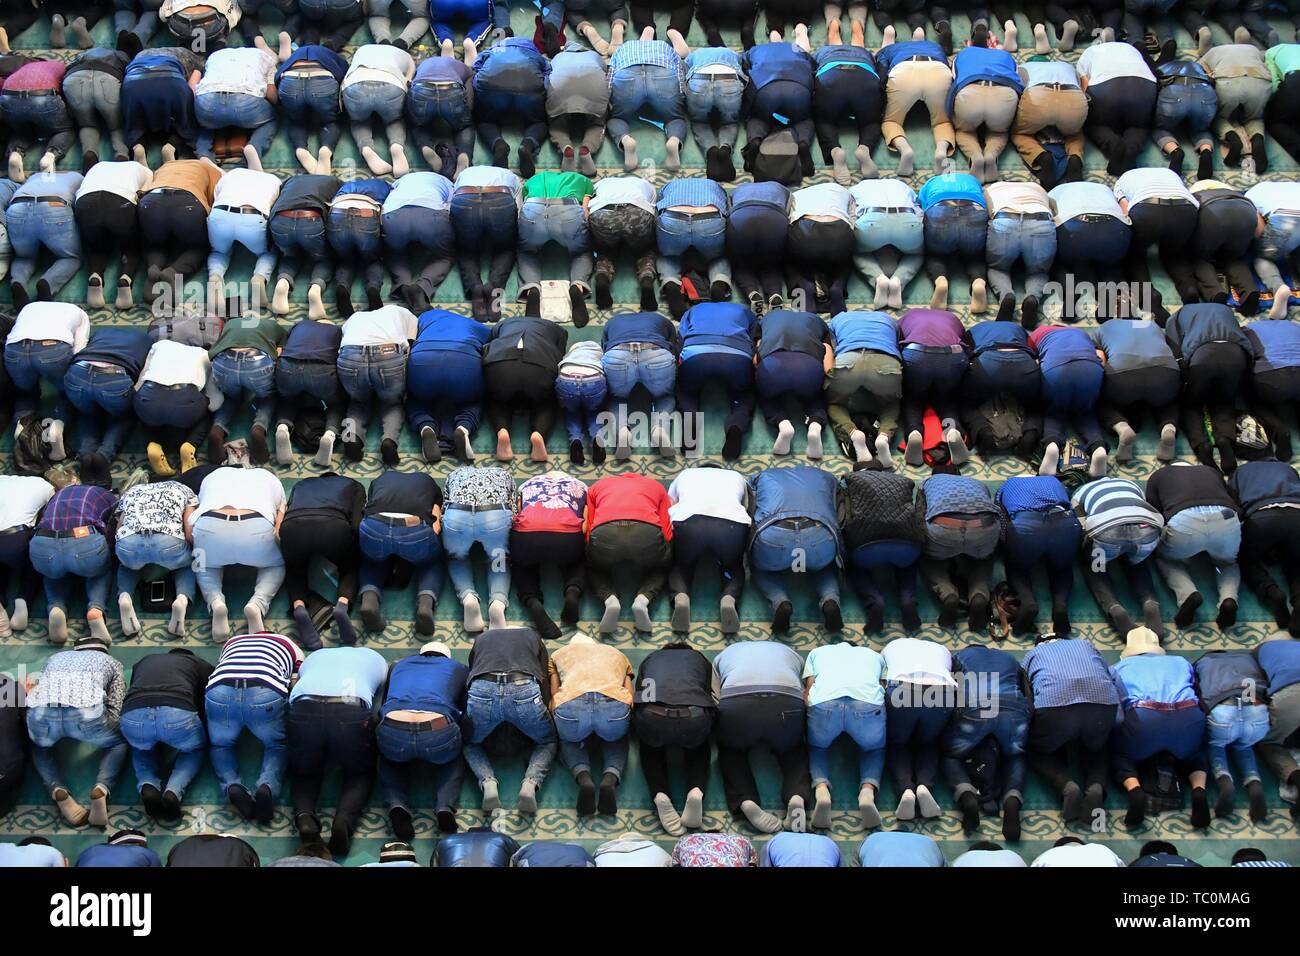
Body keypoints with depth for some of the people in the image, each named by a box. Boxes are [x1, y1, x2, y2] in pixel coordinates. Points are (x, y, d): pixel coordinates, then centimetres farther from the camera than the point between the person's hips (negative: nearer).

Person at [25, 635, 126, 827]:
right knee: (118, 743, 30)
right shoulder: (111, 661, 32)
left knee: (39, 747, 37)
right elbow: (117, 710, 20)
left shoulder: (56, 657, 40)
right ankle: (101, 788, -1)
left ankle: (57, 791, 6)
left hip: (41, 712, 2)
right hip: (86, 712, -2)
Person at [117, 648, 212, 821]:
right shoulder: (202, 664, 32)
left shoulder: (144, 660, 40)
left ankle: (148, 786, 7)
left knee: (140, 748, 39)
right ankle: (173, 791, 3)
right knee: (196, 748, 32)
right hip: (179, 714, -2)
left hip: (132, 716, 2)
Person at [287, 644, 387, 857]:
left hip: (304, 708, 2)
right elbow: (375, 711, 33)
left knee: (303, 772, 26)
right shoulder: (376, 659, 36)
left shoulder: (314, 656, 41)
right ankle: (344, 820, -8)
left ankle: (304, 816, -6)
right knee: (361, 774, 22)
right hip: (351, 711, -1)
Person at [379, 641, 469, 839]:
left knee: (389, 757, 37)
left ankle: (396, 804, 7)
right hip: (438, 733, -1)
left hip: (393, 733, 1)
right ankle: (445, 807, 5)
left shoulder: (399, 665, 34)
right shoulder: (458, 668, 29)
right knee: (453, 759, 34)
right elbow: (468, 713, 24)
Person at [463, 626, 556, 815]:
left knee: (469, 744, 30)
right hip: (525, 691, 0)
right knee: (548, 742, 27)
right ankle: (530, 784, -3)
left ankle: (488, 783, -1)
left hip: (483, 692, 1)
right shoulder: (532, 636, 34)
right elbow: (545, 685, 25)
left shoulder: (481, 638, 37)